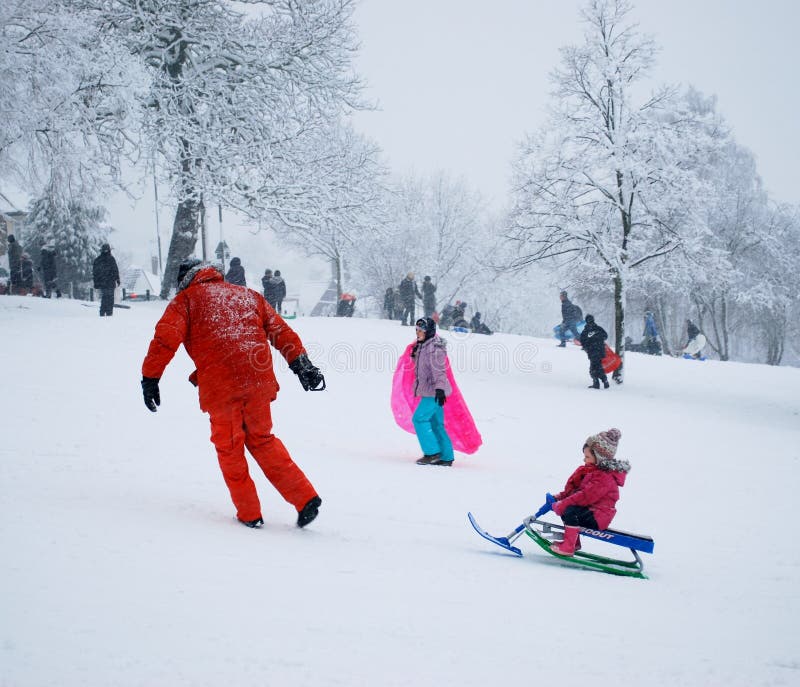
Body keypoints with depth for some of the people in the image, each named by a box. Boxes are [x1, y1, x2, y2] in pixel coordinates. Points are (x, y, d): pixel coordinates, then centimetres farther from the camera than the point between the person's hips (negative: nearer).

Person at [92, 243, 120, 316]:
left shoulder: (97, 260, 8)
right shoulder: (111, 259, -7)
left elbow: (94, 272, 11)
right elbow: (115, 270, -7)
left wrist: (95, 282, 16)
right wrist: (117, 280, 1)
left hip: (100, 283, 4)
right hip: (110, 283, -4)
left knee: (103, 298, 13)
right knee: (110, 298, -1)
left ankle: (102, 313, 9)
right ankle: (109, 313, -5)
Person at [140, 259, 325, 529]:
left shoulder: (186, 299, 13)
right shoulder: (248, 295, 26)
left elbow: (166, 337, -3)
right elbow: (280, 330, 20)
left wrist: (150, 378, -3)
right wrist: (302, 364, 18)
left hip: (220, 385, -4)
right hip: (259, 380, 4)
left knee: (229, 448, 13)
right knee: (262, 439, 20)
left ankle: (249, 513, 17)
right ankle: (305, 498, 12)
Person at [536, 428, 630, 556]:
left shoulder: (604, 478, -23)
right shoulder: (593, 470, 12)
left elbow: (585, 496, -29)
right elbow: (575, 488, 17)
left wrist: (560, 505, -27)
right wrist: (559, 497, 4)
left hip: (598, 518, -11)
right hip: (590, 511, 11)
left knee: (570, 511, -28)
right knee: (564, 506, 17)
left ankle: (568, 547, -25)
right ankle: (574, 542, 20)